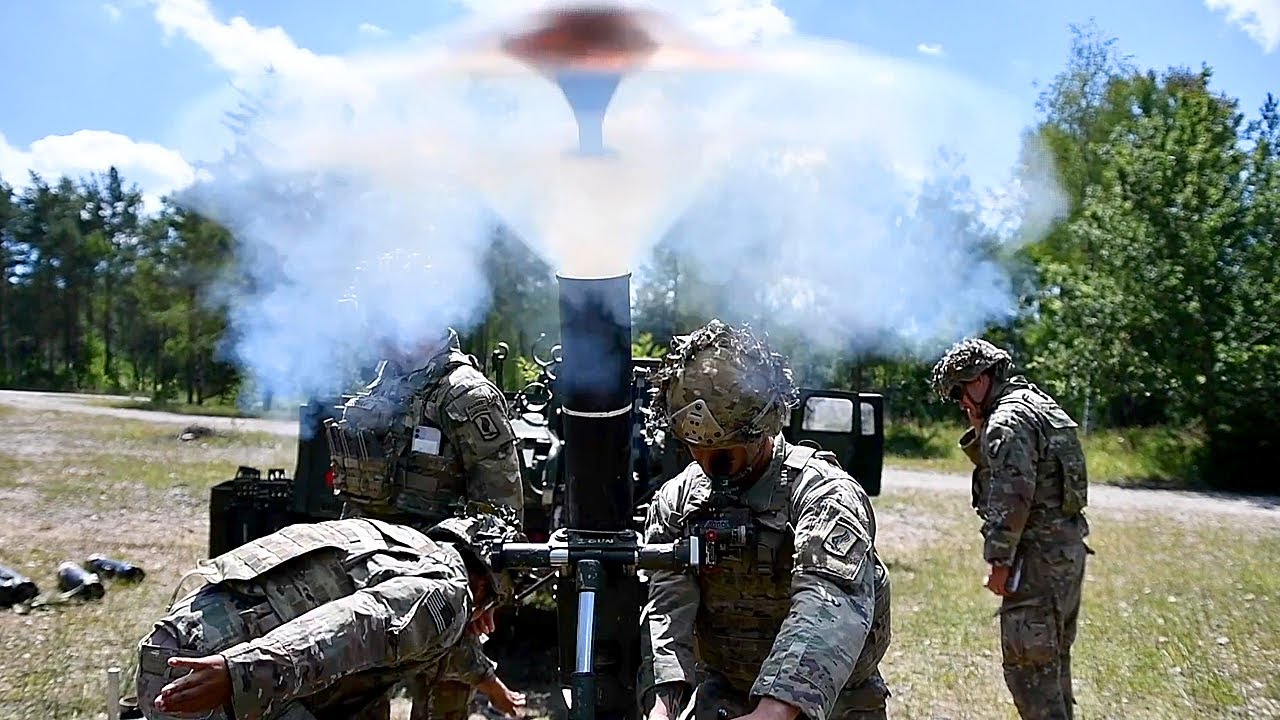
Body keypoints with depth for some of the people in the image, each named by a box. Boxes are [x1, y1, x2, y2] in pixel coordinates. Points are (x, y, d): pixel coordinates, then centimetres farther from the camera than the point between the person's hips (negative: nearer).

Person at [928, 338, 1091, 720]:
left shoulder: (1008, 419, -15)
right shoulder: (1043, 406, 16)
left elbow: (1012, 497, -23)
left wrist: (999, 561, -18)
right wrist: (979, 433, 8)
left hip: (1037, 556, -10)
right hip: (1068, 548, 10)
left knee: (1027, 664, -5)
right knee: (1053, 659, 19)